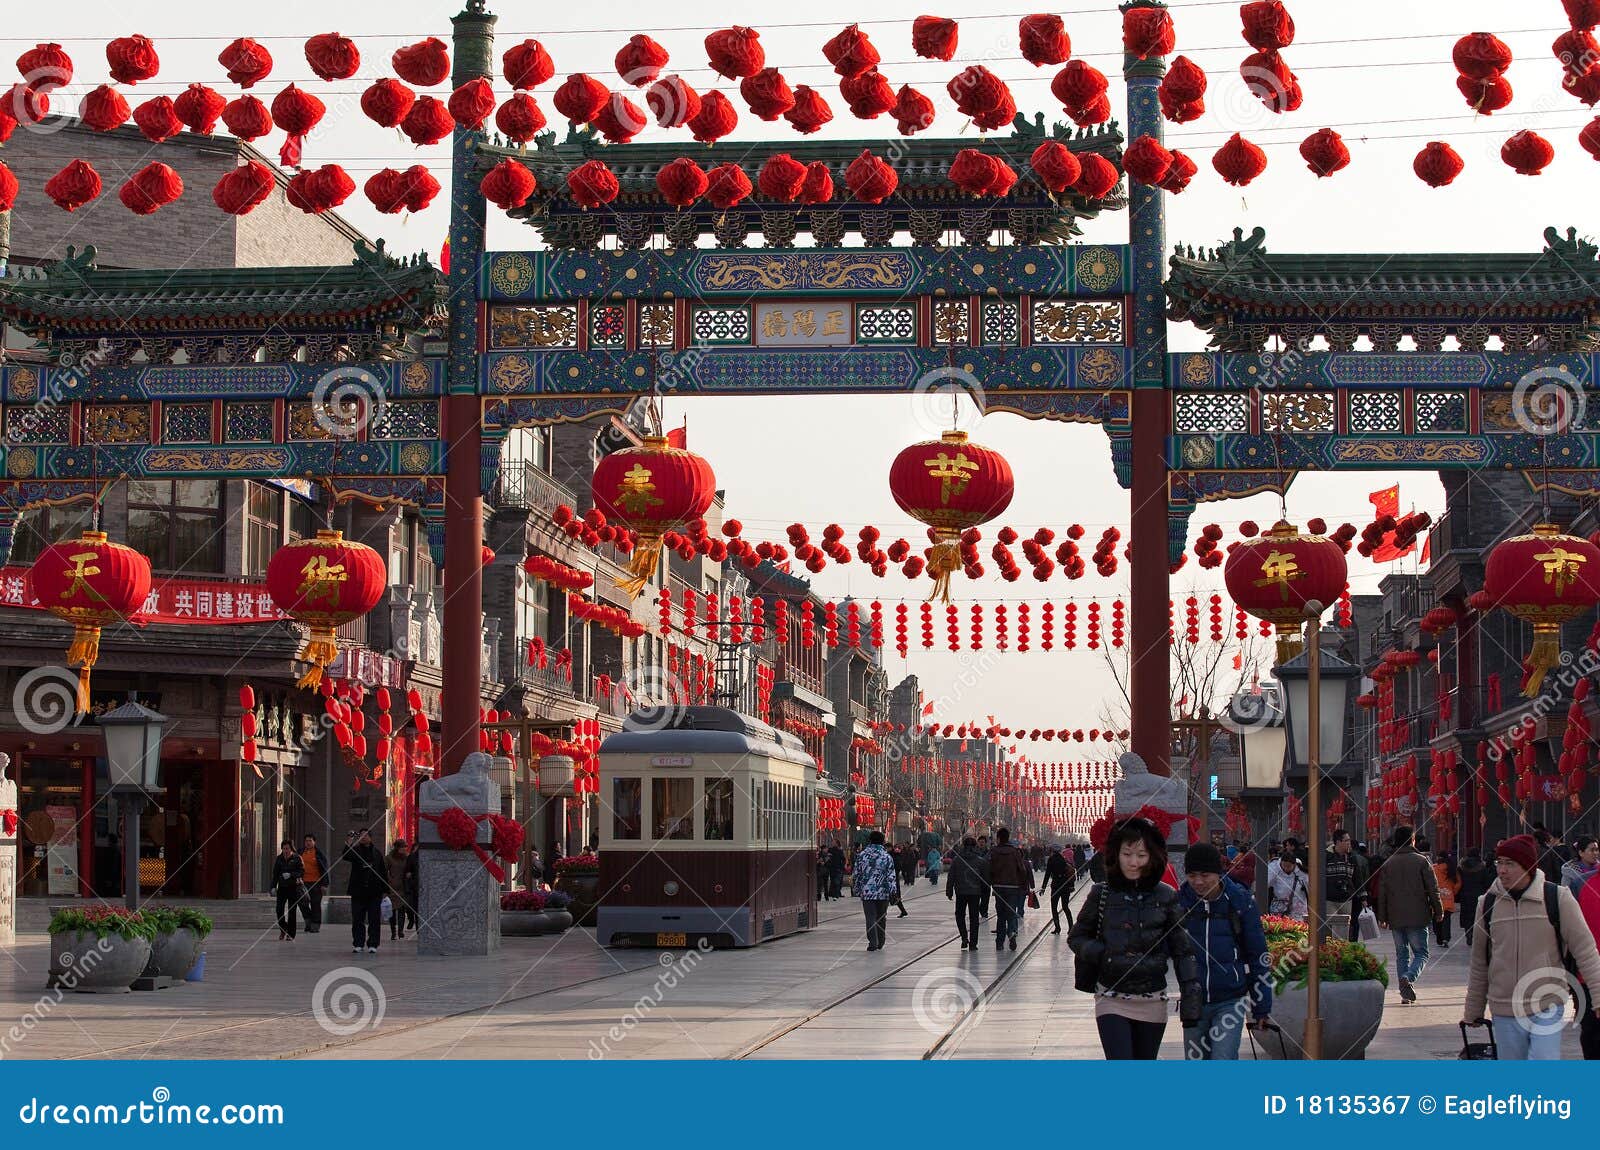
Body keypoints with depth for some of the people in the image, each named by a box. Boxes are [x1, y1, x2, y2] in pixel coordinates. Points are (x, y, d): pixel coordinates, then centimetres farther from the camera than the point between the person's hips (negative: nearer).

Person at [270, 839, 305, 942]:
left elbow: (302, 872, -7)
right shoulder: (279, 859, 7)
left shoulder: (297, 858, -3)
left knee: (291, 911, -1)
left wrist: (290, 875, -19)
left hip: (294, 887, -3)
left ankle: (291, 935, 7)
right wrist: (273, 887, 4)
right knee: (279, 909, -8)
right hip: (282, 887, 3)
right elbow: (275, 874, 11)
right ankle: (283, 930, 15)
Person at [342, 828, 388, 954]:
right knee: (357, 920, 2)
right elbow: (345, 857, -18)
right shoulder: (355, 850, 4)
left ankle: (372, 944, 6)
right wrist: (348, 846, -35)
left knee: (374, 920, 1)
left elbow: (383, 873, 11)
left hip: (374, 892, 1)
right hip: (358, 892, -1)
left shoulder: (377, 853, 9)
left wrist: (385, 890, 6)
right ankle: (358, 944, 8)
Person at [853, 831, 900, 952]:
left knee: (871, 918, 0)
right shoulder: (886, 857, -3)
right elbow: (891, 876, -5)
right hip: (883, 892, 0)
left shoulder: (862, 855, 0)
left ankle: (873, 942, -10)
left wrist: (855, 889, 15)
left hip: (867, 892, 0)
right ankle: (880, 942, 22)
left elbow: (856, 873, 4)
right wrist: (893, 893, -3)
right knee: (881, 917, 15)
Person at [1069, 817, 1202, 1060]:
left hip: (1152, 1003, 2)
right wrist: (1104, 953, -11)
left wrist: (1191, 994, -6)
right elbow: (1076, 937, 7)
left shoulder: (1166, 897, -1)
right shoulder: (1102, 894, -3)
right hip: (1112, 1001, -2)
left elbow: (1183, 950, 2)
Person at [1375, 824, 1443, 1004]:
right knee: (1421, 953, 3)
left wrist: (1382, 917, 13)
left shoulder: (1388, 864, 6)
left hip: (1396, 918, 3)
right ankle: (1409, 977, -25)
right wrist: (1438, 912, 5)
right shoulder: (1421, 861, -5)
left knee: (1401, 954, 13)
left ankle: (1405, 993, 9)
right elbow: (1433, 889, -5)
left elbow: (1381, 893, 8)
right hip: (1418, 916, -3)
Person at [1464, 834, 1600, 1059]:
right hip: (1504, 1013, 3)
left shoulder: (1557, 898, -4)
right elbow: (1479, 963, 14)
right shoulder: (1488, 903, 5)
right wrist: (1472, 1011, 18)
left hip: (1547, 1009, -3)